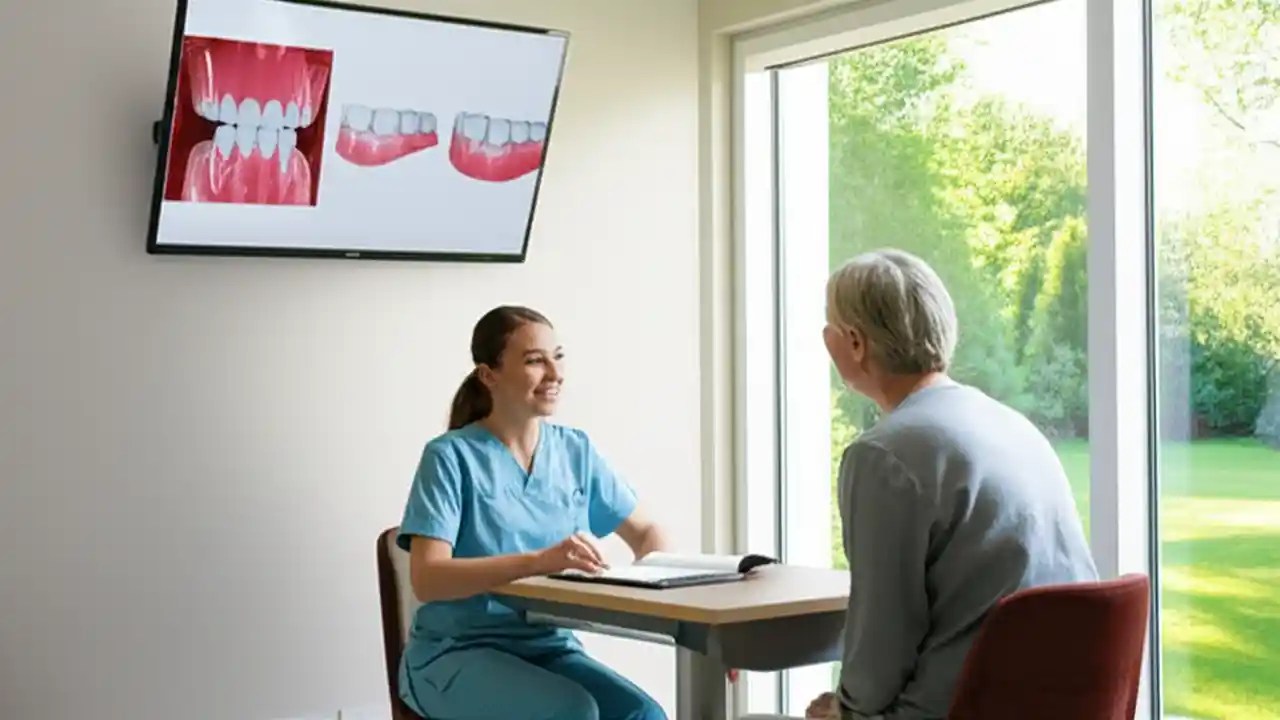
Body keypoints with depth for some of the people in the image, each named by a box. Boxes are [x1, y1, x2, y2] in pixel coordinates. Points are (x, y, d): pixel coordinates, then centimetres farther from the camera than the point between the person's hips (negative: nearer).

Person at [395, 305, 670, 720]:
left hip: (548, 647, 5)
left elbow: (643, 531, 16)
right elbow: (426, 579, -20)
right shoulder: (452, 456, -10)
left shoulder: (575, 450, 7)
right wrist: (538, 561, -34)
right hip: (456, 653, -5)